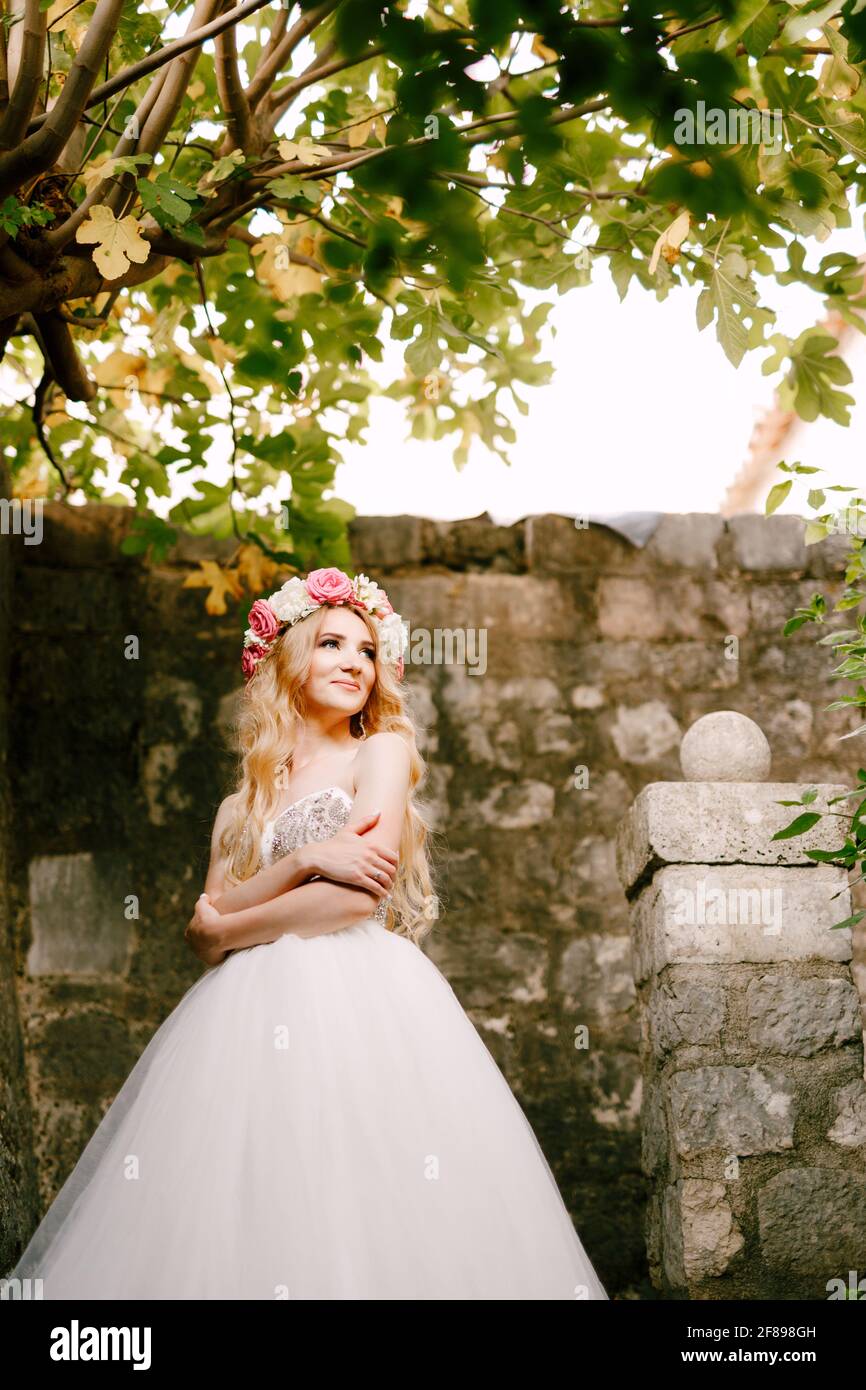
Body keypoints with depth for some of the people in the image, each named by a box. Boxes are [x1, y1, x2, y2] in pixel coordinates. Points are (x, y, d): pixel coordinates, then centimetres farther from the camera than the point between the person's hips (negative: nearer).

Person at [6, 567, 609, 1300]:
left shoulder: (384, 751, 6)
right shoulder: (251, 789, 18)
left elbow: (356, 897, -8)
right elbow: (206, 923, 6)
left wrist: (228, 930, 2)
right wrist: (308, 860, -10)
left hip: (359, 997, -4)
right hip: (253, 1008, 4)